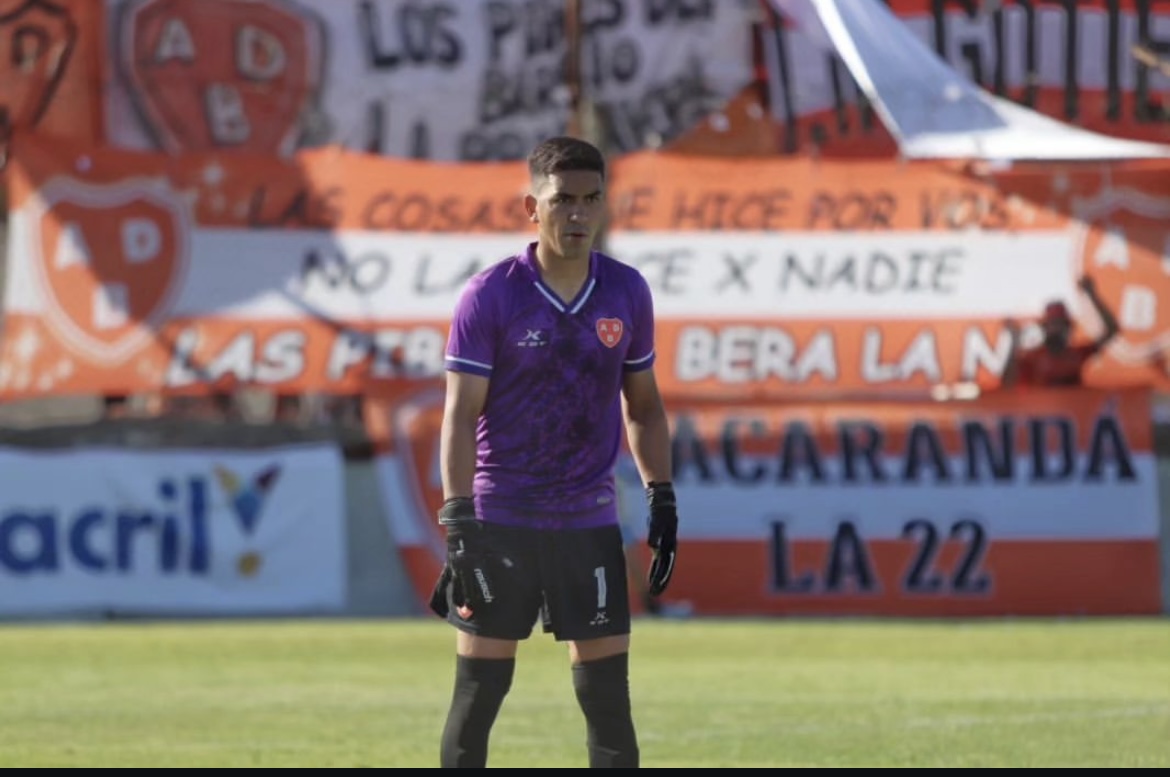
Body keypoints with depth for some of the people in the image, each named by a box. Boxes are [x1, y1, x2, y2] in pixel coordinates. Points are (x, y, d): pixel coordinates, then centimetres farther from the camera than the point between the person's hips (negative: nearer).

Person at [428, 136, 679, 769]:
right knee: (478, 695, 0)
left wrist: (662, 499, 7)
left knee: (608, 697, 1)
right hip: (499, 520, -3)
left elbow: (642, 404, 15)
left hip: (590, 523, 3)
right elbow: (459, 416, -9)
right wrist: (458, 525, -16)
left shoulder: (626, 292, 3)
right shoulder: (489, 296, -8)